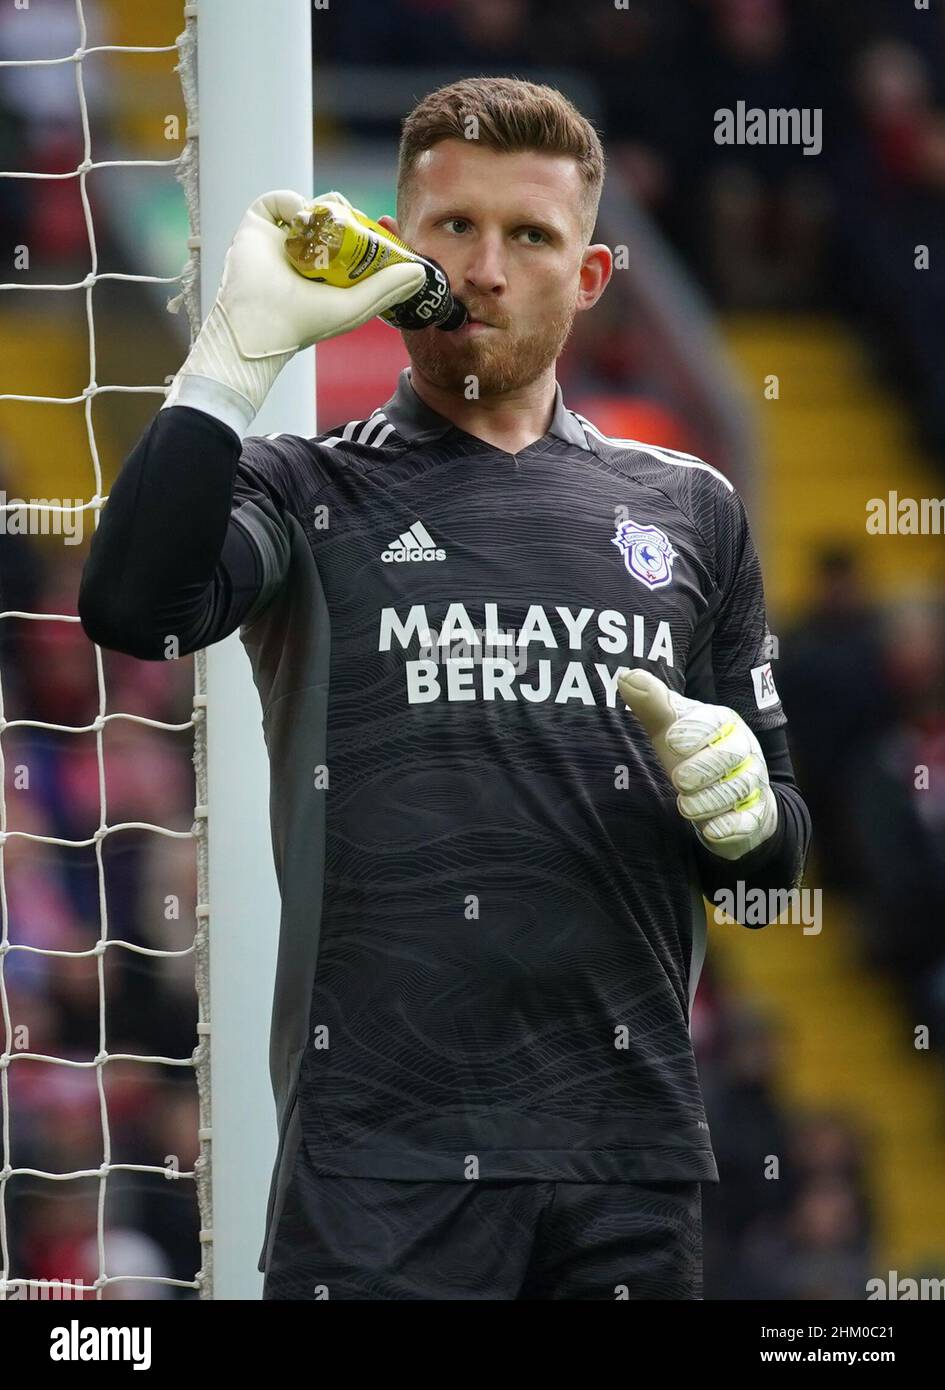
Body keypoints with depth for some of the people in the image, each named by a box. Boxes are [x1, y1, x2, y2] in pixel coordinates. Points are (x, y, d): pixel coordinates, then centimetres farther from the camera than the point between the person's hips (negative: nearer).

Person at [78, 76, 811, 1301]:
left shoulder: (685, 510, 15)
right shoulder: (308, 496, 5)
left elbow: (775, 851, 19)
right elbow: (134, 609, -17)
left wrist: (742, 807, -5)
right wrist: (243, 348, -16)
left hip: (632, 1158, 3)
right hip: (386, 1160, -3)